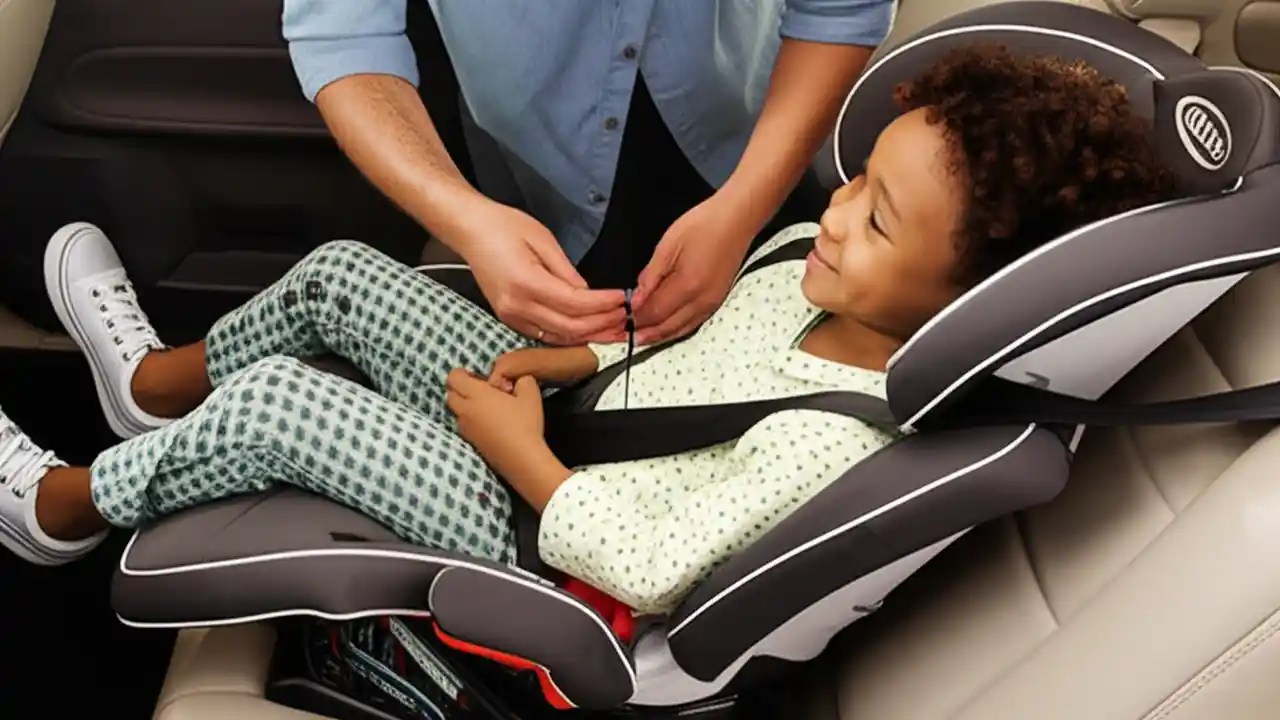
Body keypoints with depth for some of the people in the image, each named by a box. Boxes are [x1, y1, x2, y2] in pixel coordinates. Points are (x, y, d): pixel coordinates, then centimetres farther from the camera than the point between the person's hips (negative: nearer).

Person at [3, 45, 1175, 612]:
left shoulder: (839, 441, -34)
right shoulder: (811, 262, -10)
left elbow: (645, 569, -29)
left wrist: (521, 451, -21)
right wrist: (559, 359, -4)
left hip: (546, 527, -7)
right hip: (562, 425, 8)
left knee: (270, 399, -13)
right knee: (340, 275, 7)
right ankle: (155, 381, 37)